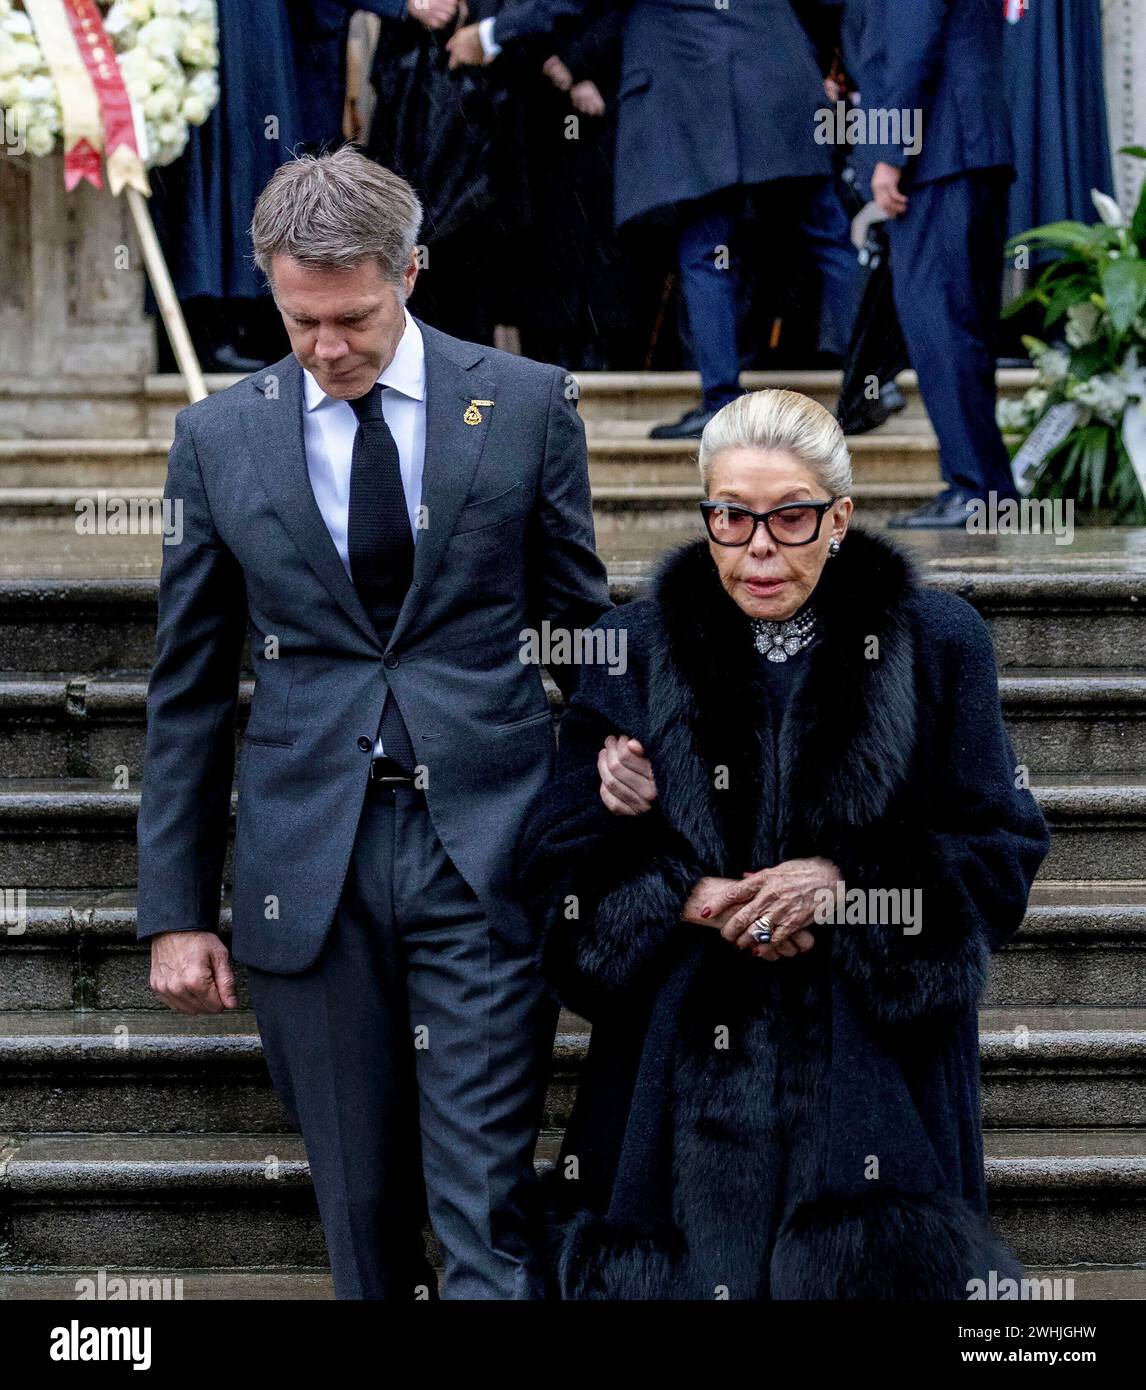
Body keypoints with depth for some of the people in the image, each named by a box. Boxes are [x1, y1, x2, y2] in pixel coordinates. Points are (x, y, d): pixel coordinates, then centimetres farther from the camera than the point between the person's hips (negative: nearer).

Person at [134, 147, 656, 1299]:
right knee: (361, 1210, 9)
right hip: (309, 856, 2)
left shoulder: (527, 405, 2)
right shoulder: (218, 438, 5)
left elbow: (579, 629, 10)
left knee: (485, 1214, -5)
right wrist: (175, 911, 6)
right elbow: (187, 692, 8)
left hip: (483, 846, -1)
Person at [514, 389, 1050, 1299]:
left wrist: (847, 882, -14)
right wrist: (685, 899, -14)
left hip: (876, 1069, -1)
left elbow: (1004, 849, 1)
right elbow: (560, 859, 5)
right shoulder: (636, 648, 5)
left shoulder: (938, 643, 2)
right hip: (684, 1077, 1)